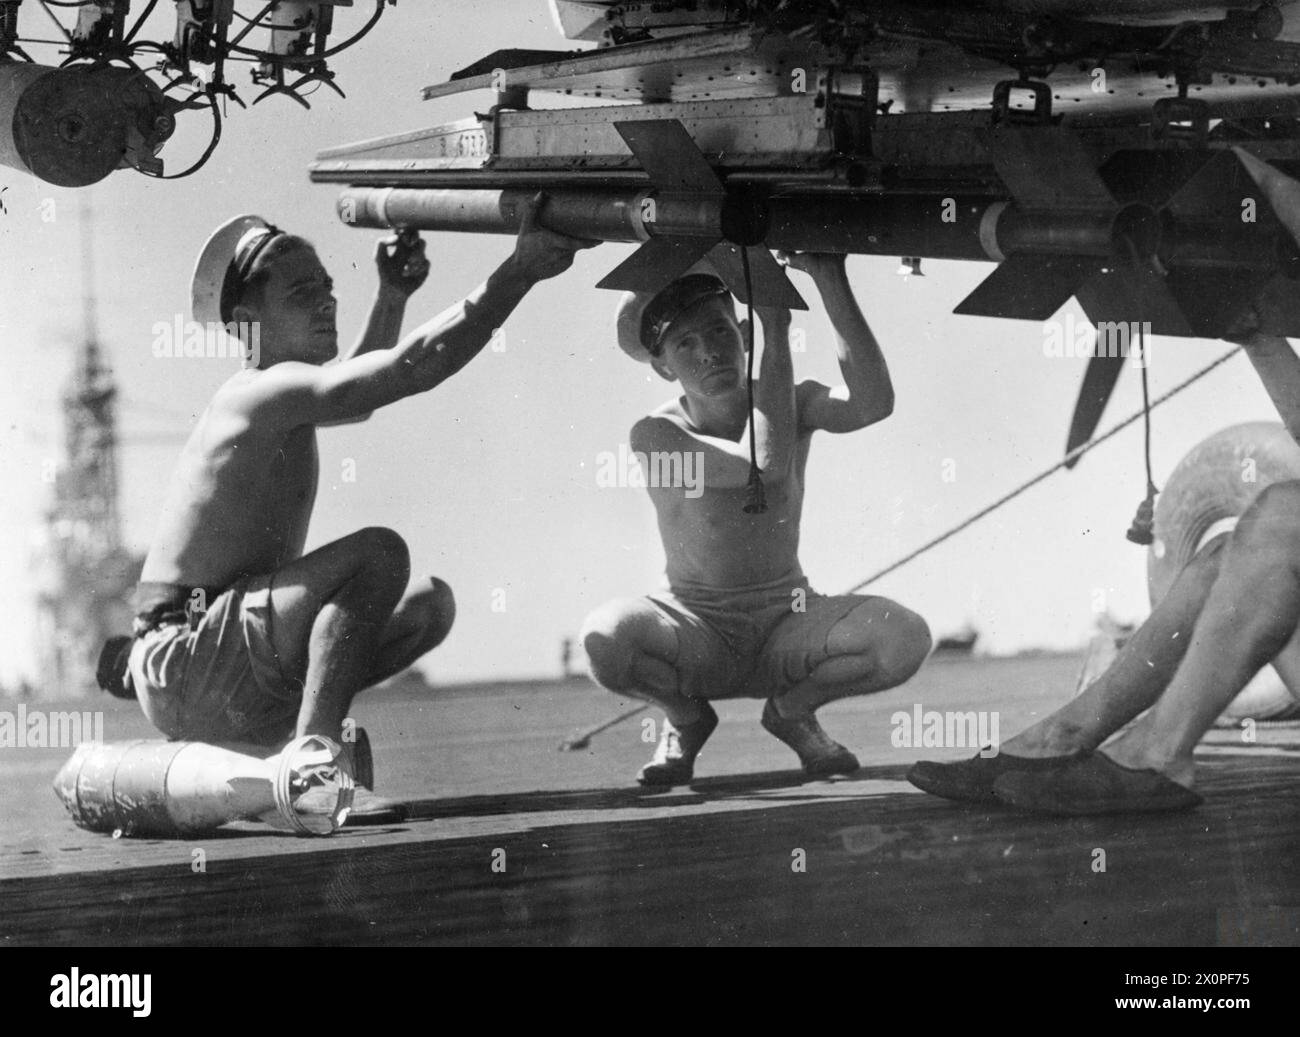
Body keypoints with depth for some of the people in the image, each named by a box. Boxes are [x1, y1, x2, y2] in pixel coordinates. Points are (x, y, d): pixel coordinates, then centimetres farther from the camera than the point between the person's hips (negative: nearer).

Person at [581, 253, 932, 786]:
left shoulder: (795, 404, -6)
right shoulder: (656, 435, -17)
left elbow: (873, 403, -28)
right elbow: (769, 466, -30)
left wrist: (830, 283, -32)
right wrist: (777, 331, -26)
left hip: (787, 627, 2)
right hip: (698, 635, -2)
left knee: (904, 638, -27)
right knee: (607, 635, -36)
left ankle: (792, 710, 6)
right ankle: (686, 717, 1)